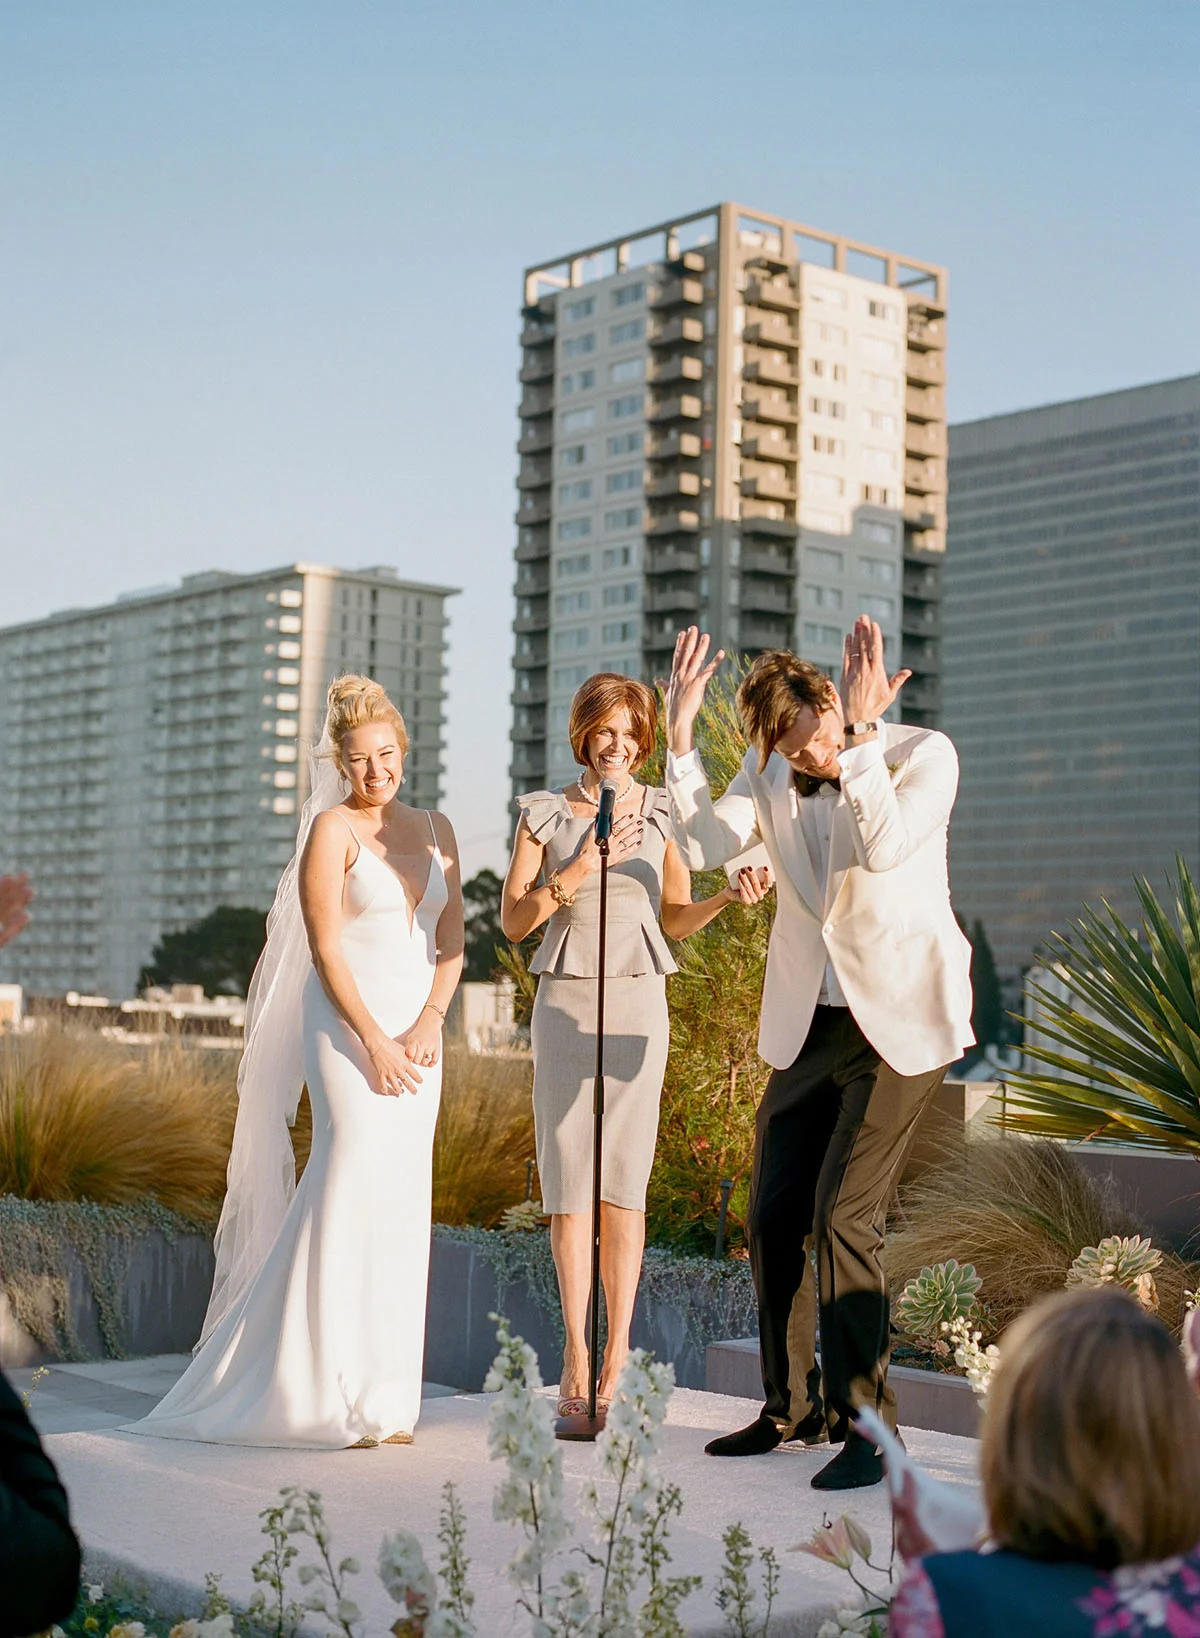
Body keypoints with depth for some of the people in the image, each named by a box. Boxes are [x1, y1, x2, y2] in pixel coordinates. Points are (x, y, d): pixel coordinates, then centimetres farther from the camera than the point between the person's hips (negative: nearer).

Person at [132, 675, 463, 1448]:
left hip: (417, 1032, 6)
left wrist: (427, 1025, -5)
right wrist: (374, 1041, -15)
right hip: (346, 1023, -5)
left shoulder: (434, 829, 13)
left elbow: (453, 941, 10)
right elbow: (325, 949, -9)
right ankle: (330, 1391, -9)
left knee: (400, 1204, 4)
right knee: (356, 1173, -16)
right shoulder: (332, 829, -3)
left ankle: (385, 1397, 10)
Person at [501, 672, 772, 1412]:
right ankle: (576, 1355, 5)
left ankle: (617, 1355, 3)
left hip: (638, 1003, 0)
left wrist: (729, 897, -7)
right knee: (568, 1178, -2)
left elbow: (675, 918, 12)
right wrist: (577, 873, -13)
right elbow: (514, 920, 1)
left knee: (623, 1181, -2)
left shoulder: (662, 812, 7)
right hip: (565, 1001, 0)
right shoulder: (545, 813, 5)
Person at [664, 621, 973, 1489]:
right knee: (773, 1219, 7)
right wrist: (681, 729, -17)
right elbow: (704, 843, -12)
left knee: (843, 1213, -15)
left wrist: (862, 733, -30)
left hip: (902, 1021, -6)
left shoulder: (925, 753, -12)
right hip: (809, 1026, 6)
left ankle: (867, 1425, -2)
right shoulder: (768, 772, 3)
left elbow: (885, 847, -28)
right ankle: (794, 1408, 24)